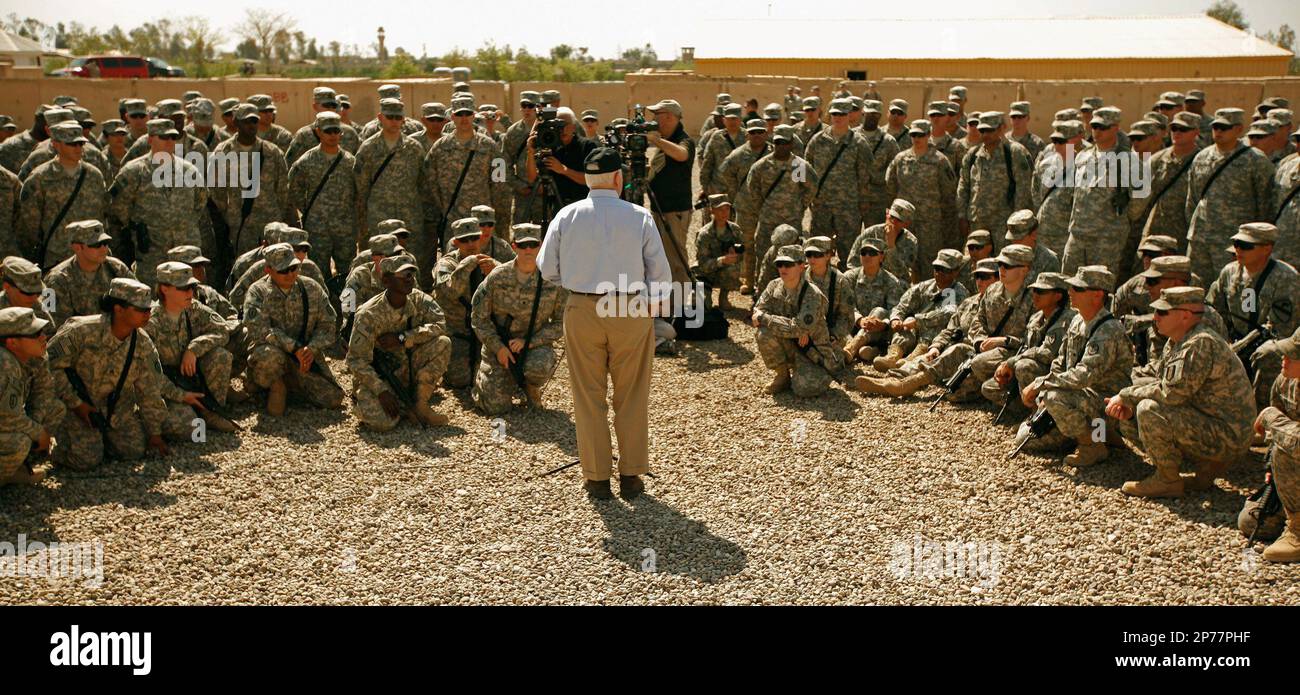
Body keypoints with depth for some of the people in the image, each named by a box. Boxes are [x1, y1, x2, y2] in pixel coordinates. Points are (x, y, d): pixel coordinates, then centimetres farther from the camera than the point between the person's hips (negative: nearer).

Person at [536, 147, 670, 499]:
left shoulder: (566, 216, -3)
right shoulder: (640, 217, -5)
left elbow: (547, 269, 2)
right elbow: (661, 273, -3)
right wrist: (653, 300, 16)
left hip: (582, 311, 1)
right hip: (632, 312, -1)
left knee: (588, 398, 11)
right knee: (632, 397, 11)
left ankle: (596, 477, 17)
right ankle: (631, 475, 17)